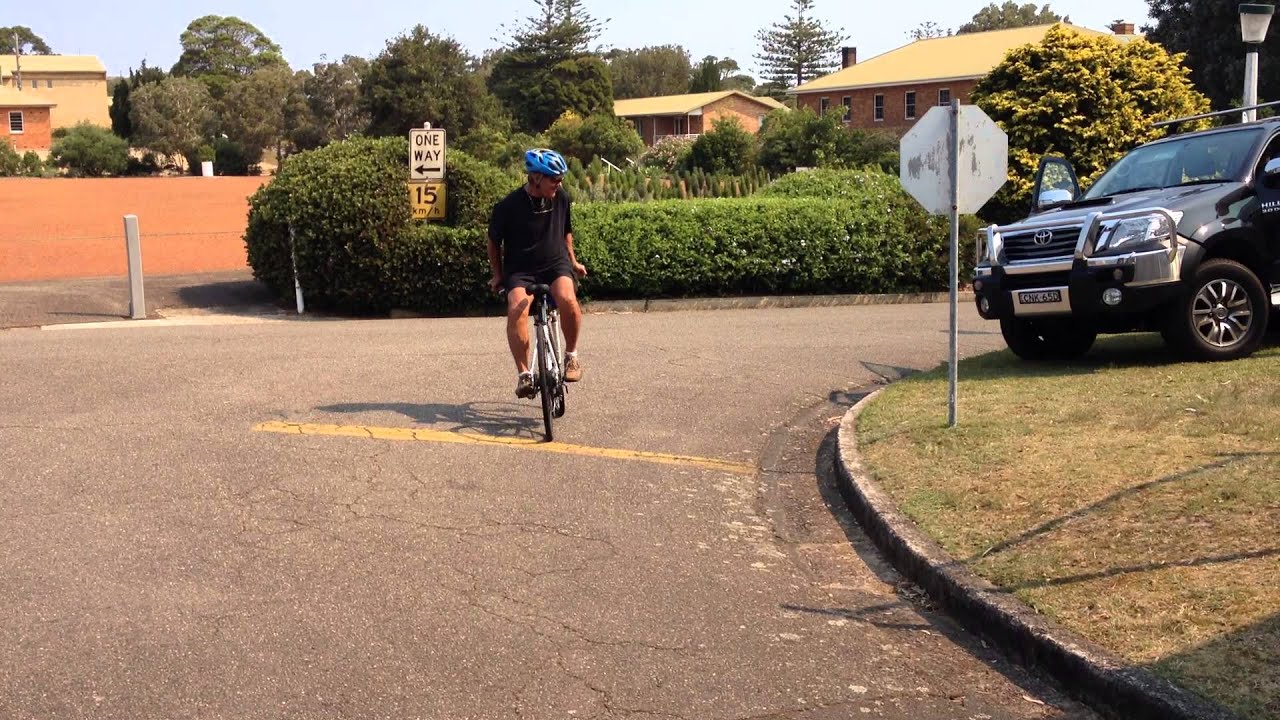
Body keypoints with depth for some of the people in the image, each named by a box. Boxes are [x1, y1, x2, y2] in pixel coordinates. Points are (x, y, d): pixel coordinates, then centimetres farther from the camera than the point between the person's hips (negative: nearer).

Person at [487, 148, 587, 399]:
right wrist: (498, 275, 9)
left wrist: (573, 261, 19)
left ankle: (571, 354, -9)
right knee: (517, 308, -32)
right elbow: (494, 242, 5)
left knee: (567, 298, -32)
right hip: (520, 270, -2)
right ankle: (524, 374, -23)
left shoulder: (561, 198, 0)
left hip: (555, 264, 2)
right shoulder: (508, 206, -11)